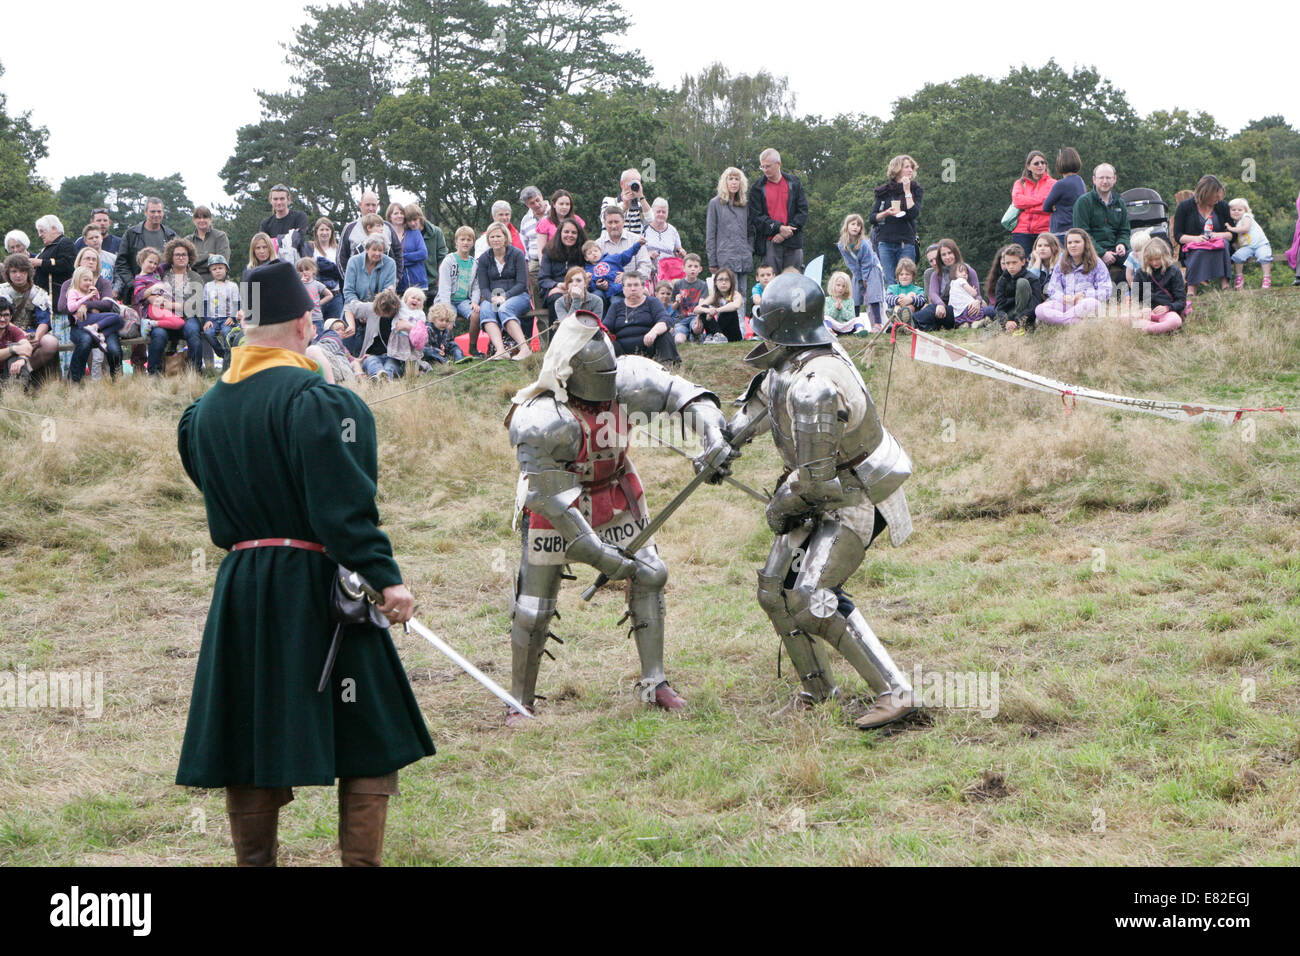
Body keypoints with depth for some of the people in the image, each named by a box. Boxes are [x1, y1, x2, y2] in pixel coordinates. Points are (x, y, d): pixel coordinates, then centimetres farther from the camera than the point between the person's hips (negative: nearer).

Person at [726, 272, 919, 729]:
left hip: (853, 498, -10)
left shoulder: (814, 387, -32)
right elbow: (764, 397, 21)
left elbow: (815, 477, -27)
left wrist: (780, 508, -9)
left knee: (812, 598, -21)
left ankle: (896, 692, -19)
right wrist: (726, 438, 10)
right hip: (826, 491, 10)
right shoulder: (794, 357, -2)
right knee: (774, 589, 12)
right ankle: (817, 688, 27)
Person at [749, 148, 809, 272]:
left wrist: (787, 232, -9)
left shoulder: (794, 184, 9)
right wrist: (779, 228, -14)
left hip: (793, 244, 1)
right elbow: (755, 217, -1)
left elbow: (803, 212, 5)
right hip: (769, 243, -1)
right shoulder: (757, 188, 6)